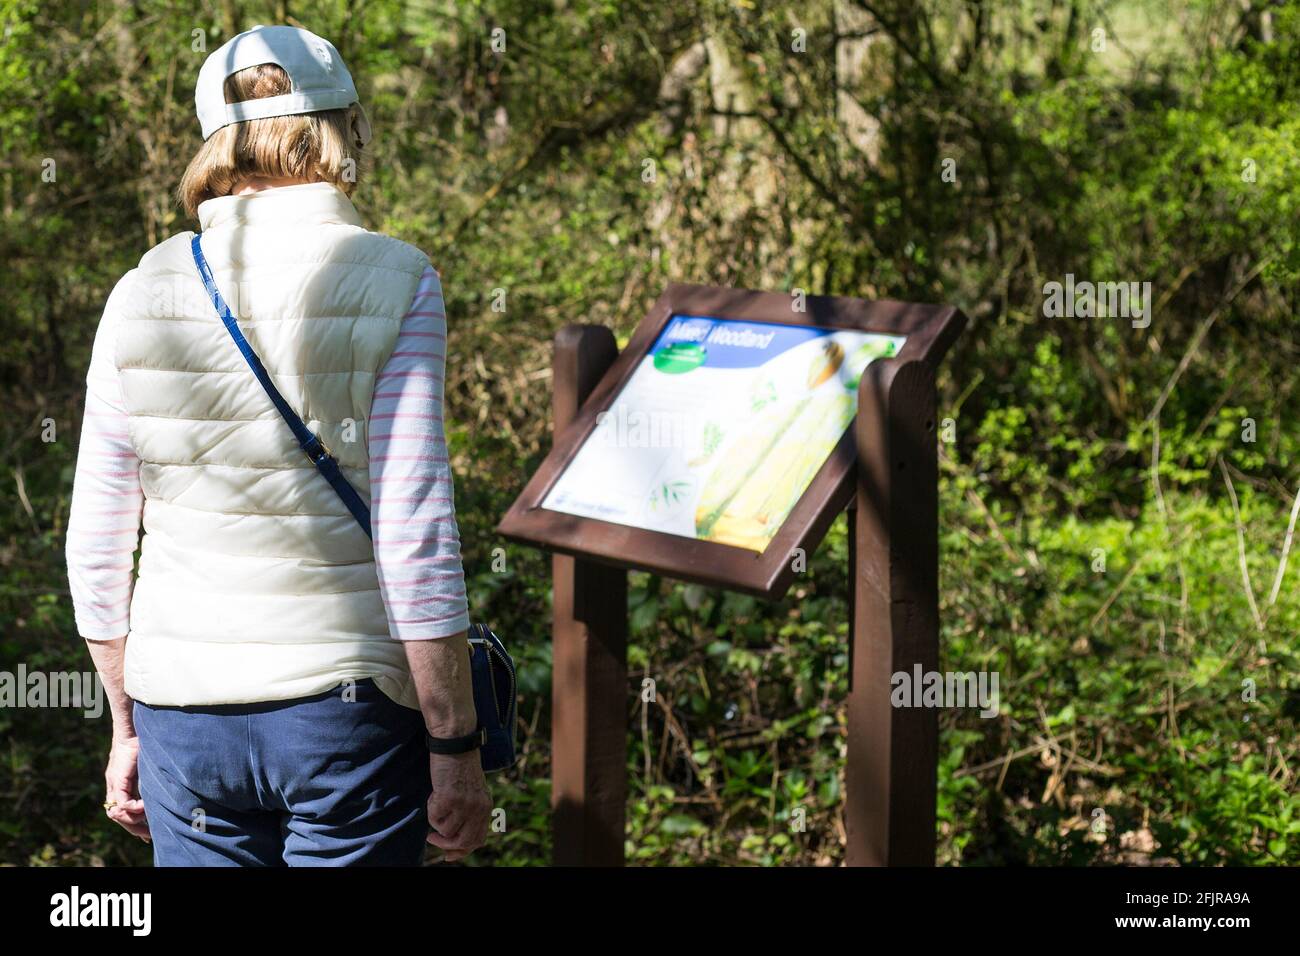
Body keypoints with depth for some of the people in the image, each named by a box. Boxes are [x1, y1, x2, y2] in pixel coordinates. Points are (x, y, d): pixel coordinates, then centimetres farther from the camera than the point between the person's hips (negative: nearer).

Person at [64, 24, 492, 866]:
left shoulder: (142, 296, 3)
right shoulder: (392, 287, -8)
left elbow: (97, 550, 6)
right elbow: (414, 542, -13)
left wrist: (130, 726, 17)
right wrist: (455, 748, -7)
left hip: (185, 709, 3)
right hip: (349, 703, -3)